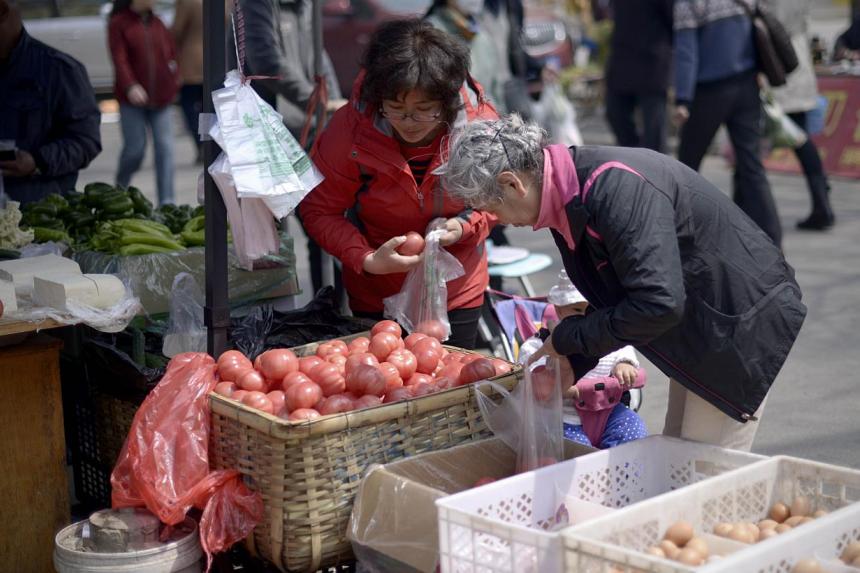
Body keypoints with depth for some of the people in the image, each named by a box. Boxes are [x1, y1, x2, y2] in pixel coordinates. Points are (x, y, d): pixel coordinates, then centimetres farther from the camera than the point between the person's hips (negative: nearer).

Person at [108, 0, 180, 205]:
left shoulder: (157, 23, 11)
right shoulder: (118, 23, -2)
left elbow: (171, 52, 16)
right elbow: (119, 59, -12)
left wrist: (174, 79, 2)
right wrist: (130, 86, -24)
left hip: (160, 97, 4)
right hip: (132, 98, -4)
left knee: (165, 147, -4)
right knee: (135, 147, -3)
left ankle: (167, 201, -1)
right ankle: (120, 189, 25)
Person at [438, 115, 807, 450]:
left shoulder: (615, 187, -30)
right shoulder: (569, 194, 1)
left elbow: (658, 303, -35)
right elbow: (612, 300, 12)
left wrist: (566, 340, -23)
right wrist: (571, 363, 0)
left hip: (738, 323, -10)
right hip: (697, 331, 10)